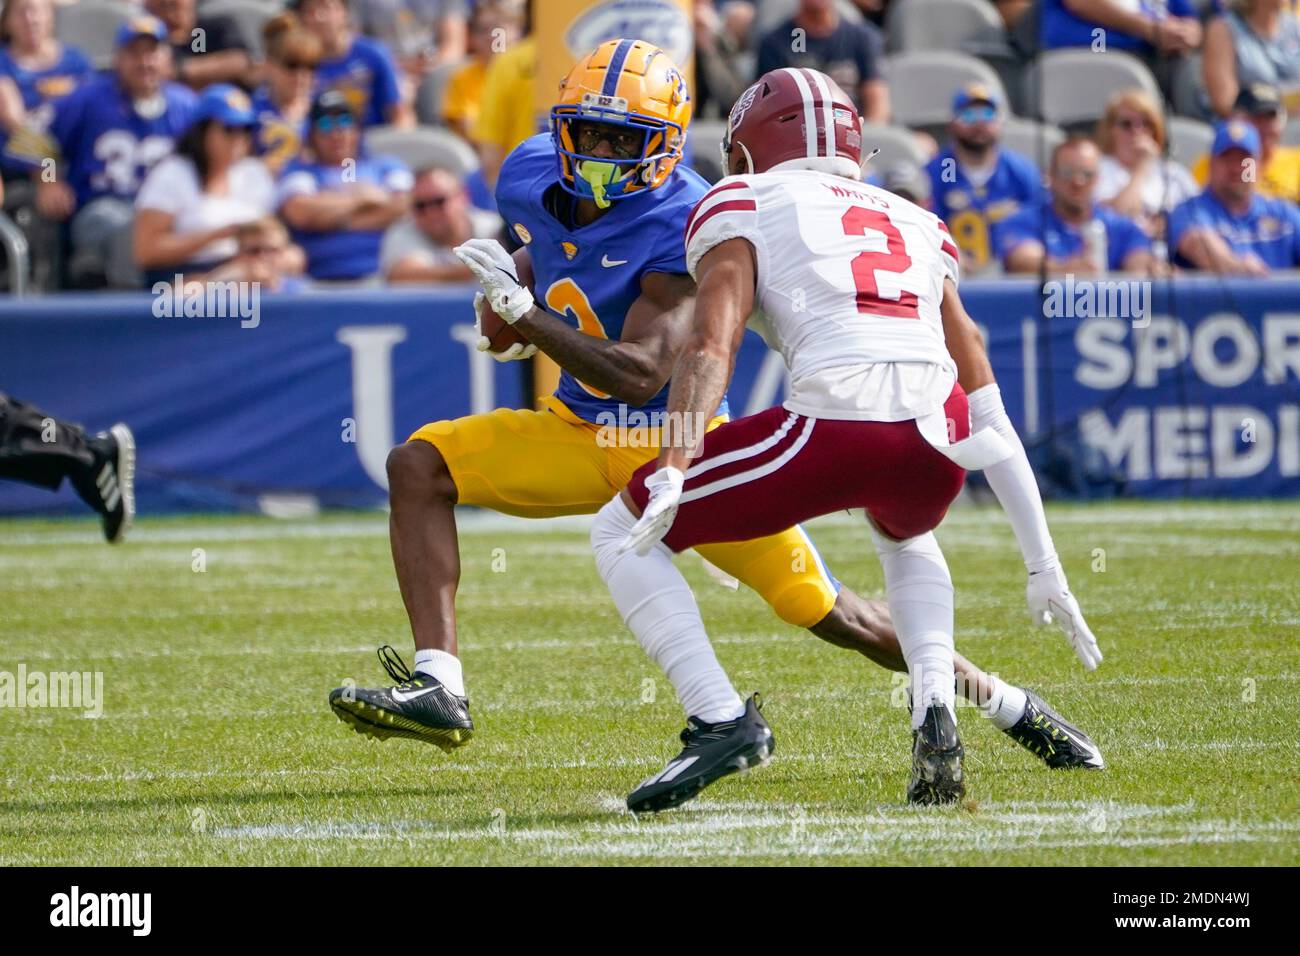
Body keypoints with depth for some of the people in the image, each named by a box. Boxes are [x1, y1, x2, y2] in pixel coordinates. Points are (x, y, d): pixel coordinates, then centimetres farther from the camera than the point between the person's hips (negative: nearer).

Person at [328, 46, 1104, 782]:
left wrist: (525, 319, -39)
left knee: (831, 614, -5)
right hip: (583, 436, 6)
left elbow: (638, 375, -33)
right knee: (420, 467, -14)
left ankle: (1009, 707, 14)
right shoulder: (532, 178, -6)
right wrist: (519, 275, 2)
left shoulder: (683, 228, -26)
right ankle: (439, 687, -19)